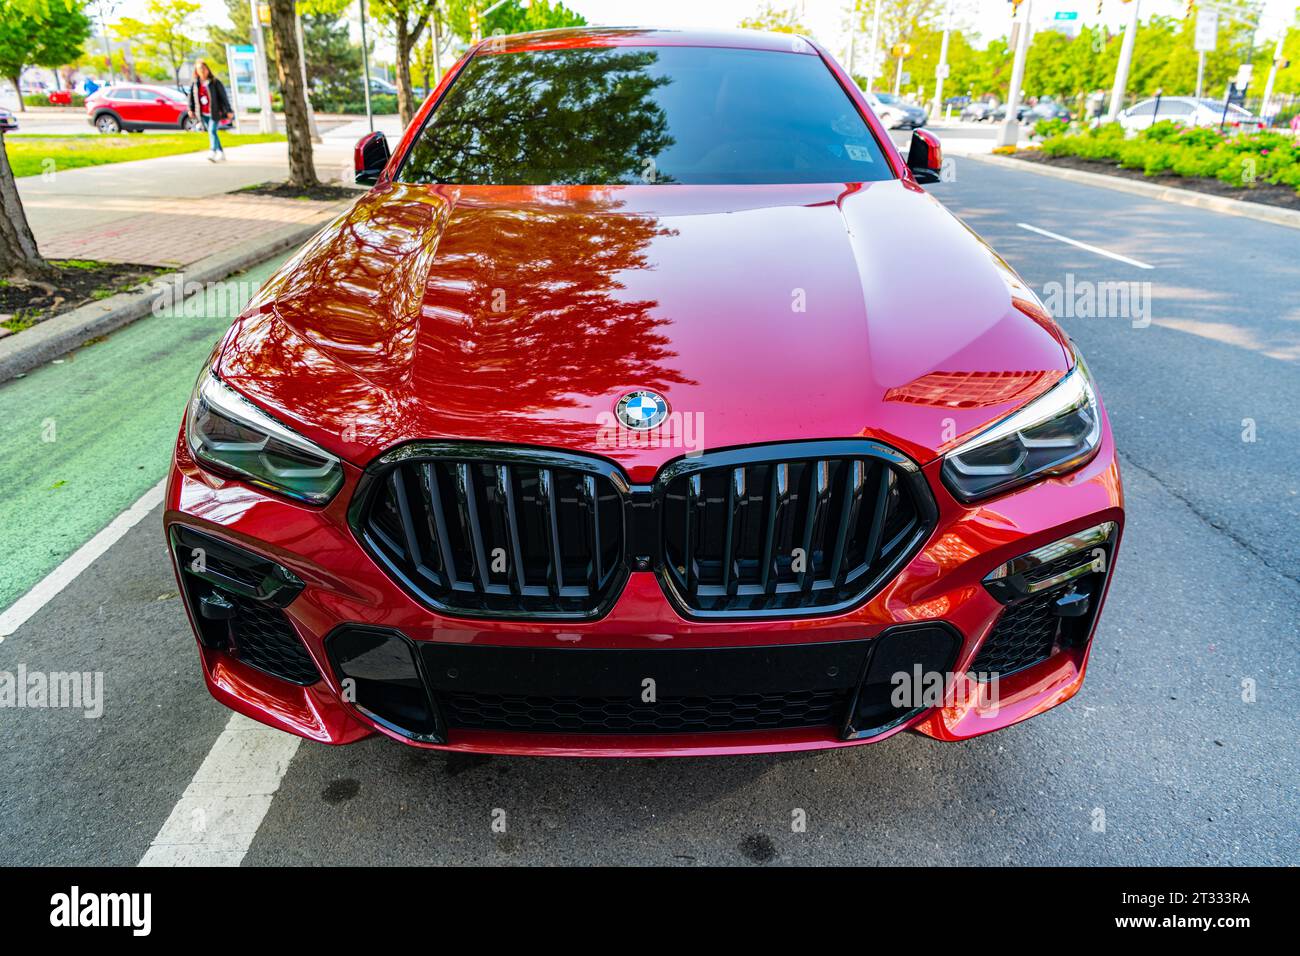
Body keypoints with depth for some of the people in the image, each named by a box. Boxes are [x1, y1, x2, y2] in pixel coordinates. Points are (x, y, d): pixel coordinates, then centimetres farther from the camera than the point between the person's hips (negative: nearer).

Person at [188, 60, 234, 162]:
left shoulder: (215, 83, -6)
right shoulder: (194, 84, 5)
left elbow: (223, 97, -6)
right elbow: (191, 97, 12)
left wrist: (228, 111, -9)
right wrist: (191, 109, 5)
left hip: (215, 113, -5)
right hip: (203, 114, 5)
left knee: (212, 131, -21)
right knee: (211, 133, 10)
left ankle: (213, 152, -30)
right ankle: (221, 154, 19)